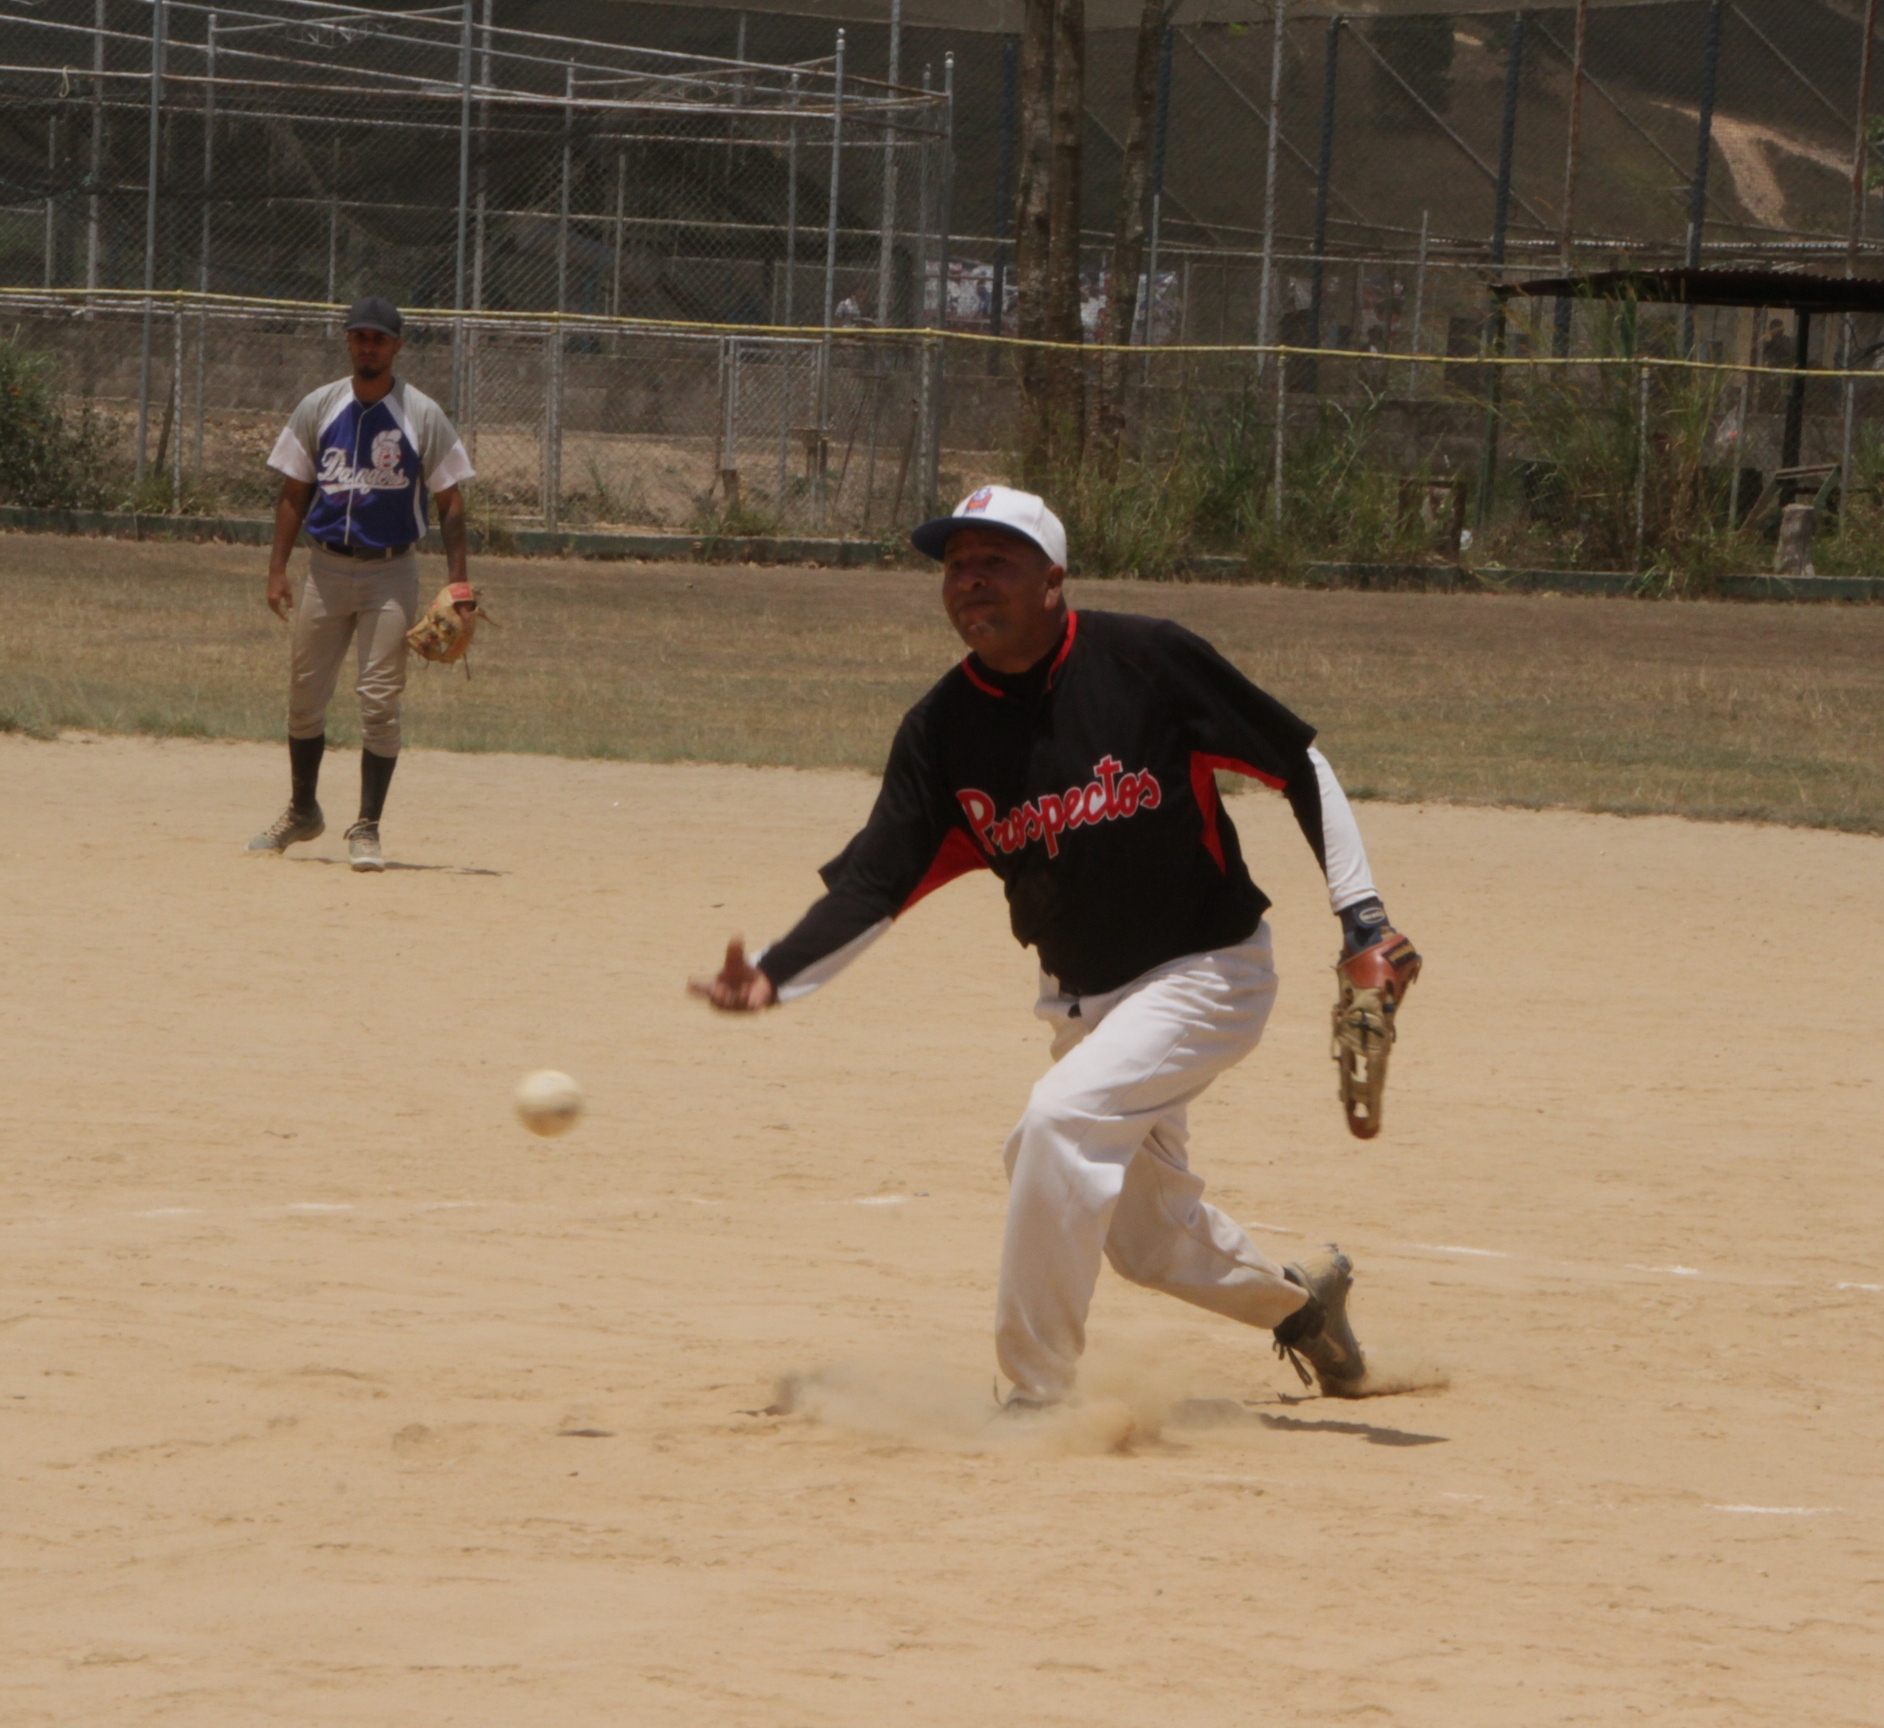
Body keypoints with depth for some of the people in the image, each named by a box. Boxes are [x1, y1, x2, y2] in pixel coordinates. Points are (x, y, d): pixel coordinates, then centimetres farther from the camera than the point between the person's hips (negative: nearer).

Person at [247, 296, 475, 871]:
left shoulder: (423, 417, -2)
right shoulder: (317, 408, 6)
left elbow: (449, 502, -1)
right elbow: (294, 493, 9)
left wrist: (457, 585, -9)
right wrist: (277, 570, 0)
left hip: (390, 572, -3)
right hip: (326, 567, 3)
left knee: (380, 699, -8)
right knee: (305, 694, 8)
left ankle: (367, 829, -2)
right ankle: (303, 811, 26)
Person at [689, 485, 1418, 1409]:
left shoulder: (1149, 661, -17)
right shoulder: (944, 727, -6)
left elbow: (1298, 765, -8)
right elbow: (874, 883, -9)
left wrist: (1361, 916, -12)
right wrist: (773, 976, -25)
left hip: (1207, 973, -6)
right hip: (1082, 999, 6)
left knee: (1062, 1116, -27)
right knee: (1148, 1237, 14)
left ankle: (1036, 1396, -17)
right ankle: (1300, 1301, 47)